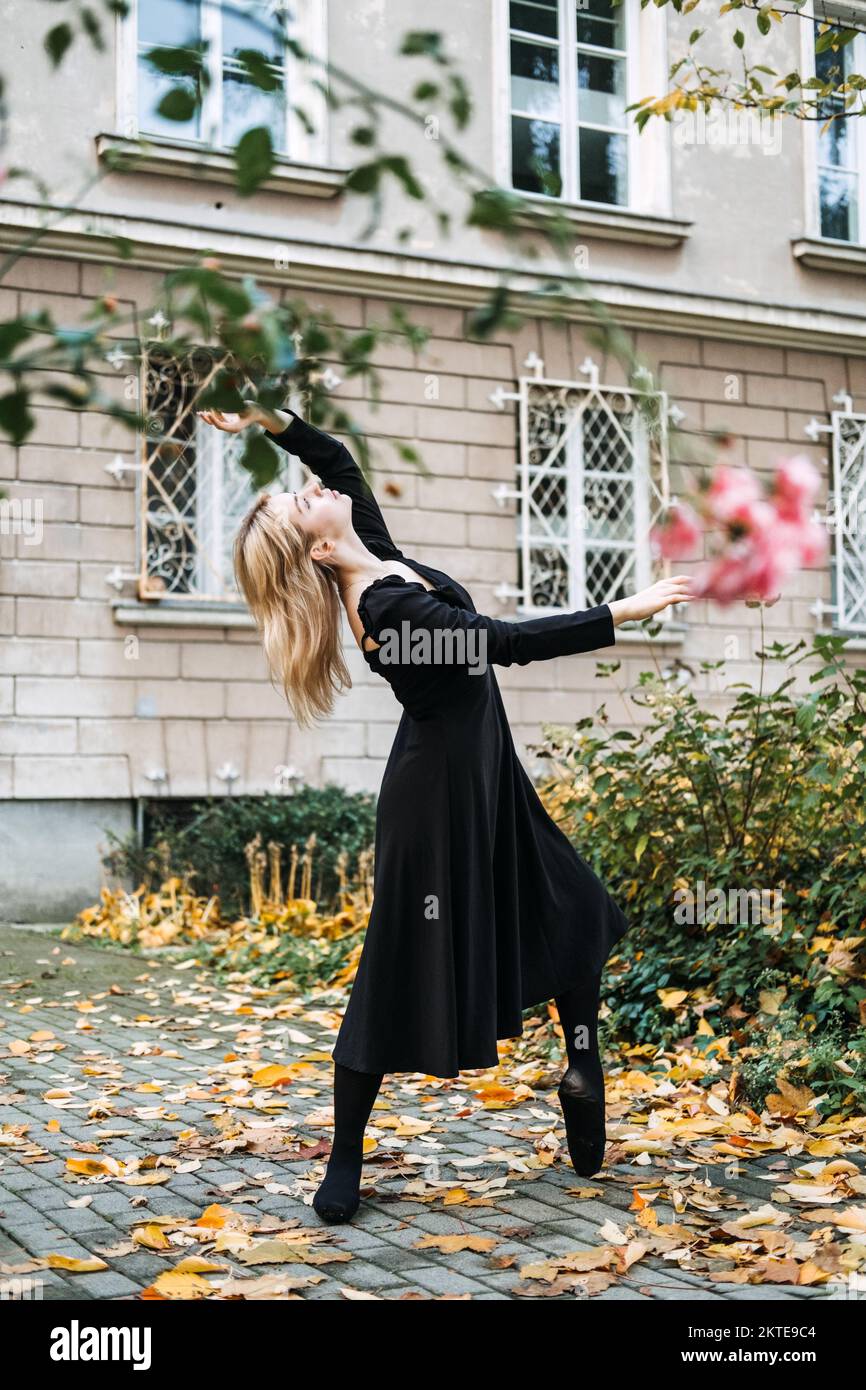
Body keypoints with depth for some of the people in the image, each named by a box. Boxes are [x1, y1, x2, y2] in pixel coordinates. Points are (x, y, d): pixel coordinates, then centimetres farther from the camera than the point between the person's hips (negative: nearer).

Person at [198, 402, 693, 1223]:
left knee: (574, 912, 14)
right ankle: (344, 1163, 10)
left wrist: (271, 420, 0)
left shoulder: (375, 561, 0)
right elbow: (511, 642, -30)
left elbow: (338, 458, 14)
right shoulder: (389, 607, -26)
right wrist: (625, 611, -28)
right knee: (402, 967, -1)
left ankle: (583, 1075, 30)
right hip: (440, 789, -9)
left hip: (481, 774, 9)